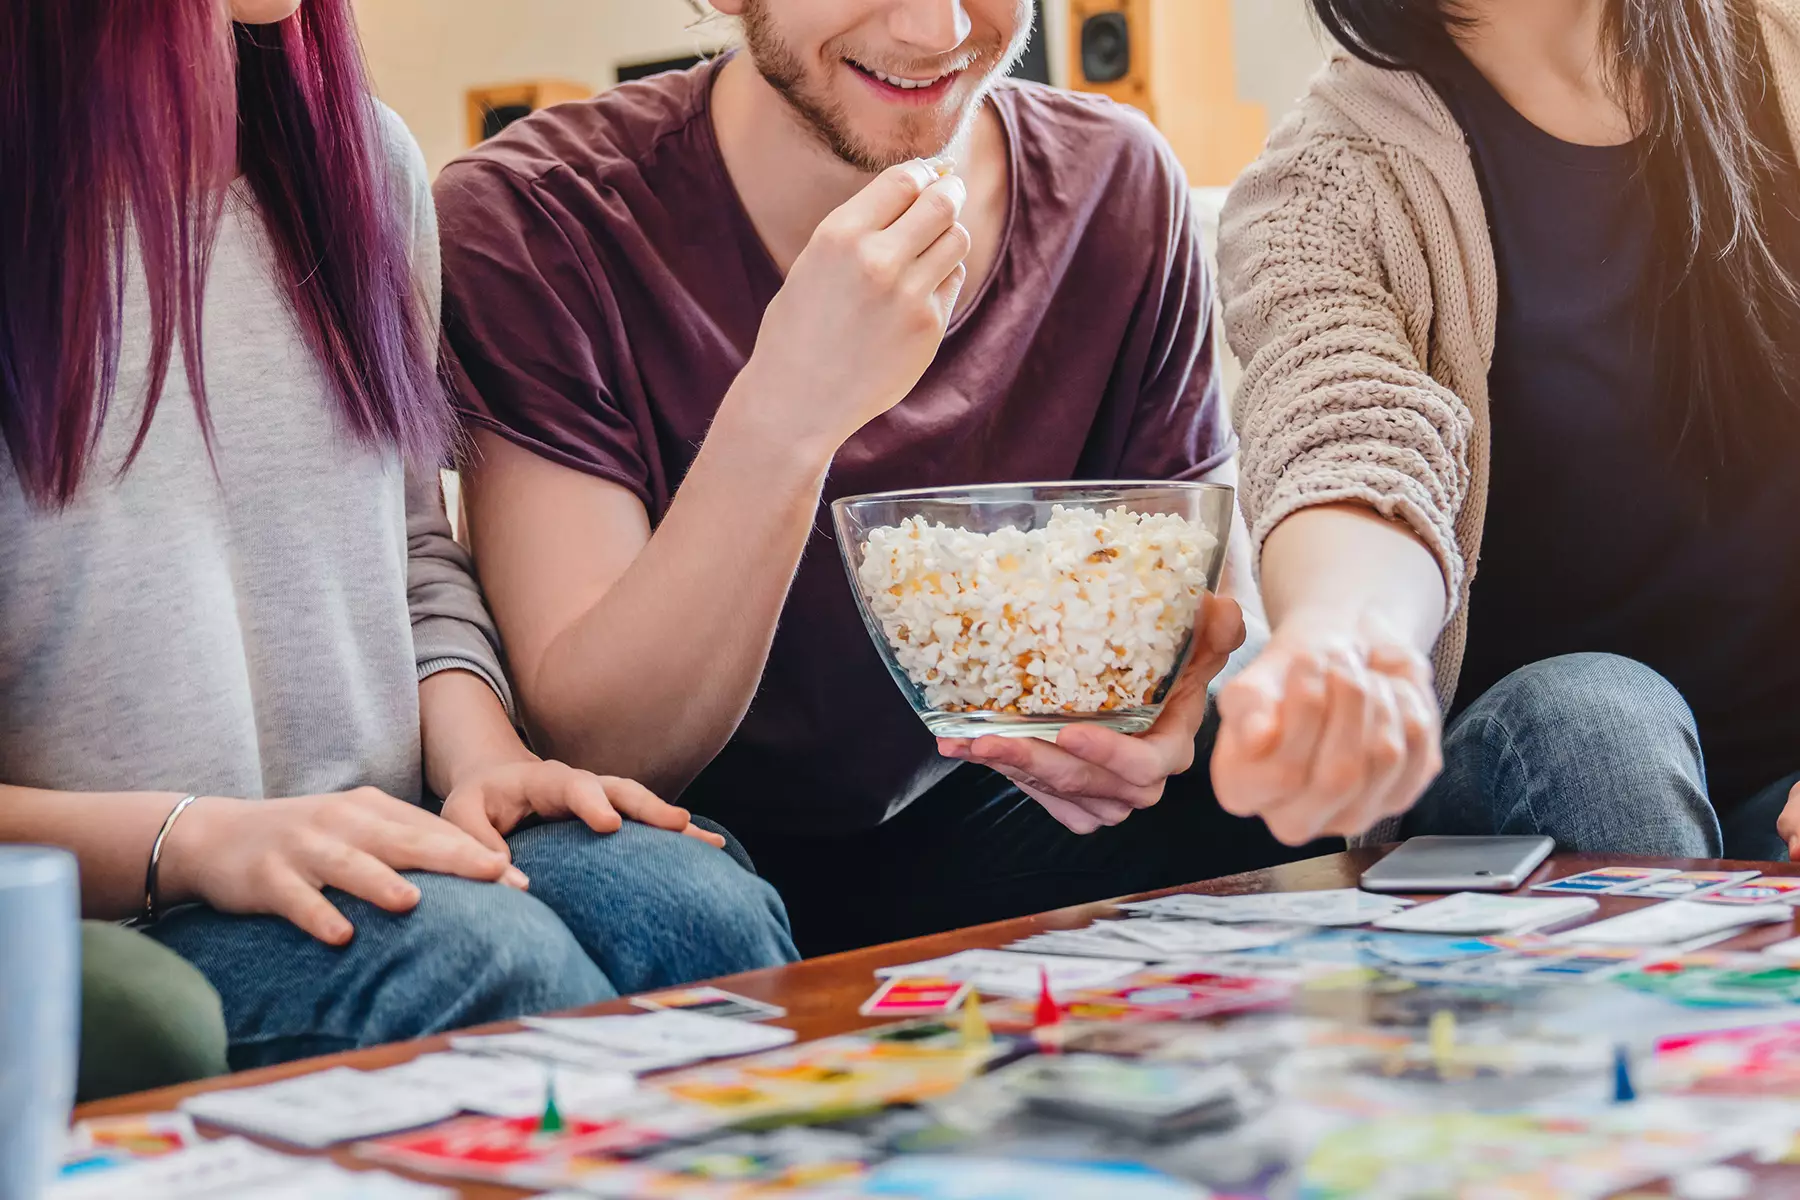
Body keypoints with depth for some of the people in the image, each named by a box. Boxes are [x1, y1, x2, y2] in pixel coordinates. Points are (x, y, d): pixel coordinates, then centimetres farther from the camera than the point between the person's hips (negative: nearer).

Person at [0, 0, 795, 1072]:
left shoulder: (365, 160, 14)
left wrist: (479, 753, 0)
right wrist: (191, 837, -21)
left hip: (392, 845, 5)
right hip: (110, 913, -5)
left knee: (705, 908, -26)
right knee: (485, 955, -34)